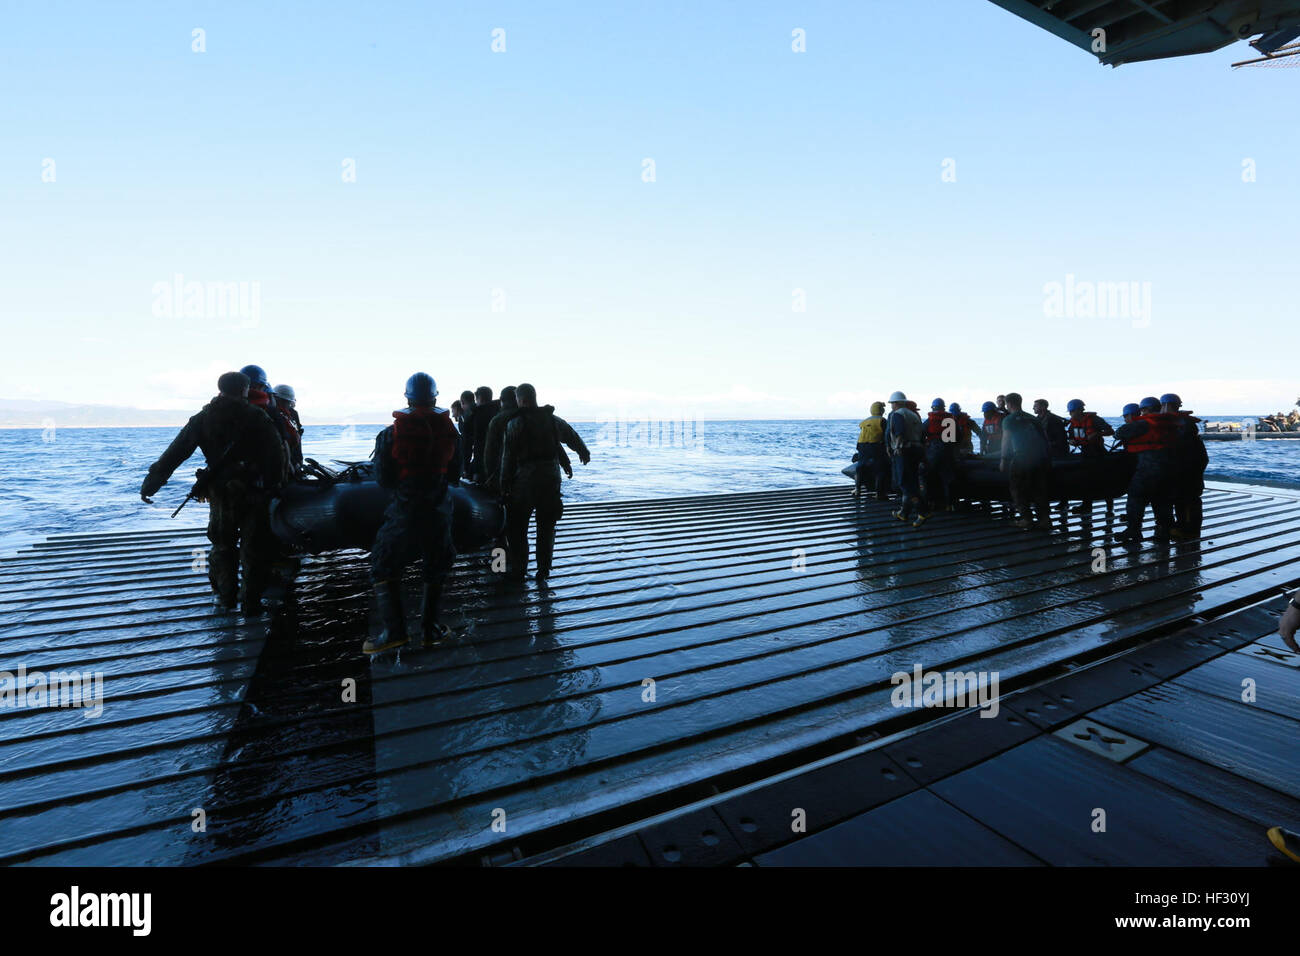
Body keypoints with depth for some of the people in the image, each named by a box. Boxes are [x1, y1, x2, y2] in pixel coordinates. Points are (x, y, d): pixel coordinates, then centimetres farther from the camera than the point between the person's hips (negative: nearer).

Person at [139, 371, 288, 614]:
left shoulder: (203, 419, 4)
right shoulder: (257, 417, -4)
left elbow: (175, 452, 0)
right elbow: (276, 452, -10)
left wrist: (151, 483, 2)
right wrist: (273, 483, -3)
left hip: (220, 493, 3)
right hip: (254, 493, -2)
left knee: (222, 546, 20)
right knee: (253, 548, 5)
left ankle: (227, 596, 28)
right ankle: (250, 602, 6)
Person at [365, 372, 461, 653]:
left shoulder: (391, 434, -11)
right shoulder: (450, 432, -4)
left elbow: (383, 479, -7)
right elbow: (455, 476, 4)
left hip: (403, 513, -2)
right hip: (438, 512, 3)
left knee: (383, 568, 10)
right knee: (435, 569, 16)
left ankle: (394, 630, 4)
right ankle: (430, 627, 21)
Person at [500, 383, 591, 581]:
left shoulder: (515, 423, -6)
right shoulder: (553, 419, 8)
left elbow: (508, 457, -9)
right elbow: (573, 437, 24)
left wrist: (504, 486, -3)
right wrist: (584, 452, 44)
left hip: (525, 480, -4)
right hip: (551, 479, 4)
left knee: (517, 527, 9)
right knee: (546, 527, 14)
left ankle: (517, 571, 13)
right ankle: (543, 570, 17)